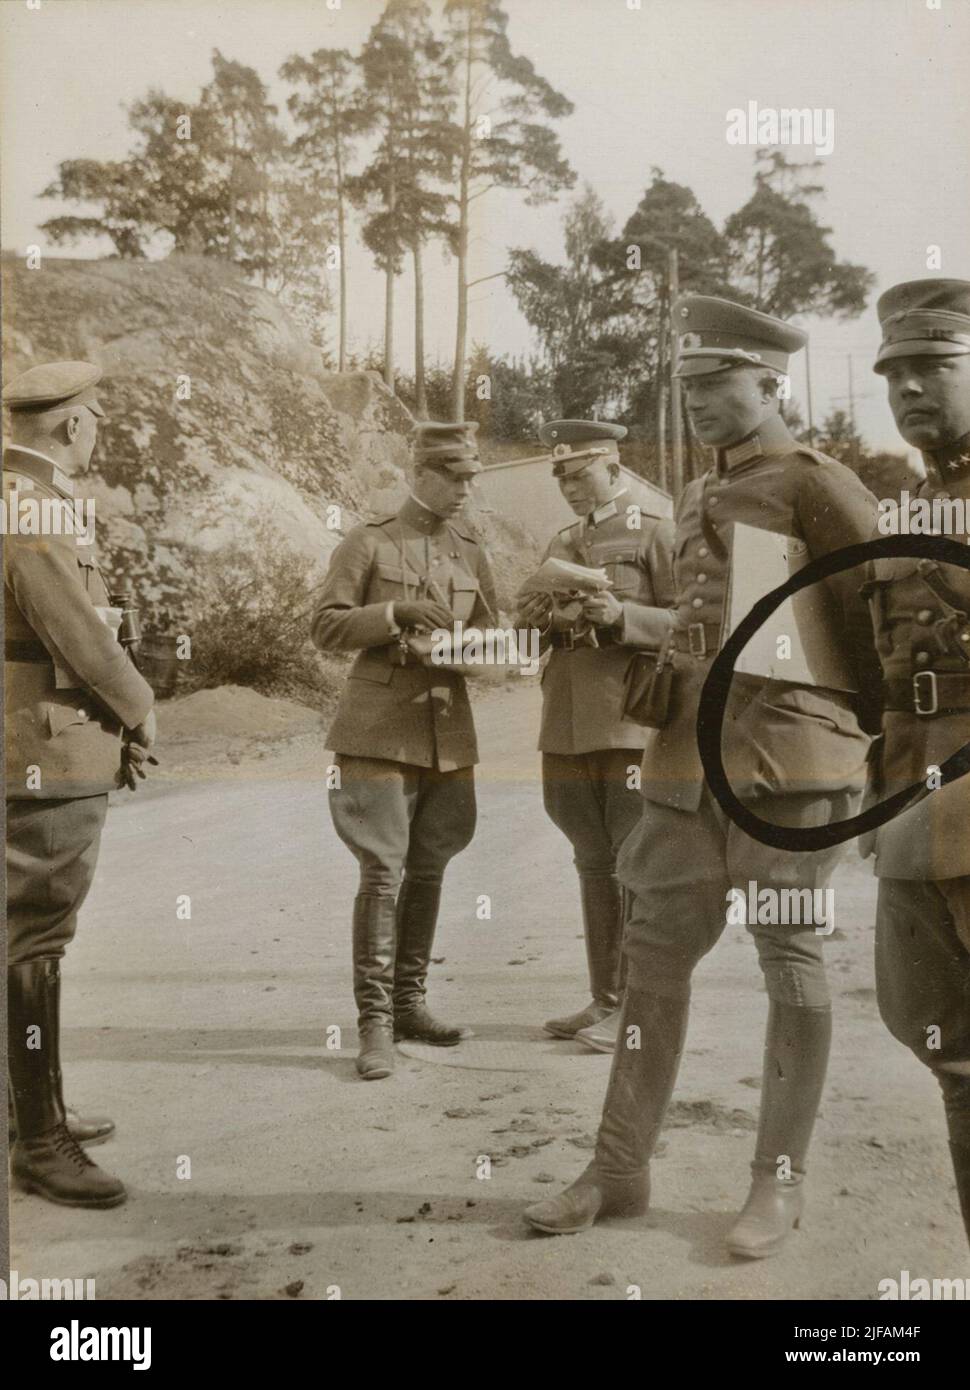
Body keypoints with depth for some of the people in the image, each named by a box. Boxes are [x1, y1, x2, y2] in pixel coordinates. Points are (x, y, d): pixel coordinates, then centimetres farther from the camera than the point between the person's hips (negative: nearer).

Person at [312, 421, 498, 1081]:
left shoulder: (471, 553, 14)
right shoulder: (369, 544, 0)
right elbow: (326, 626, -4)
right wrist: (395, 613, -17)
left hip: (450, 732, 5)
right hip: (382, 730, -5)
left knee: (429, 871, 10)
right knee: (383, 871, -8)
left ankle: (409, 1001, 23)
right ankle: (375, 1020, 0)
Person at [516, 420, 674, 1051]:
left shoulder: (656, 533, -3)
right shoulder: (561, 544, 17)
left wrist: (621, 615, -21)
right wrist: (537, 621, -2)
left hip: (634, 724, -7)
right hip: (569, 730, 7)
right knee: (593, 866, 12)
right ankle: (605, 1000, 22)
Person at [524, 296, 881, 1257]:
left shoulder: (818, 486, -6)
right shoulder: (694, 499, 16)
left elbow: (878, 622, -5)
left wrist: (872, 734, 1)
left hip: (787, 763, -7)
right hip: (686, 761, 7)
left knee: (791, 964, 4)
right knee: (653, 958, 9)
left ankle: (780, 1182, 18)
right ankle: (620, 1168, 22)